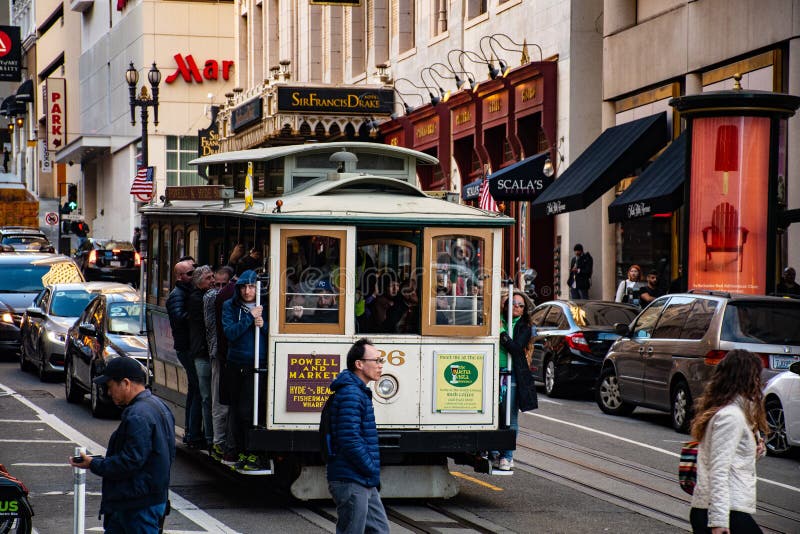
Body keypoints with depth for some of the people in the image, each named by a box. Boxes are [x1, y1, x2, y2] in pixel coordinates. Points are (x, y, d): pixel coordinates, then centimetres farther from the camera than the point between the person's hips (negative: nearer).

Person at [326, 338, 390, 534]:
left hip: (366, 483, 10)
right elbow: (350, 440, -23)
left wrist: (373, 474, 15)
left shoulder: (361, 392, 18)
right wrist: (372, 470, -14)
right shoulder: (350, 394, -16)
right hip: (351, 482, -10)